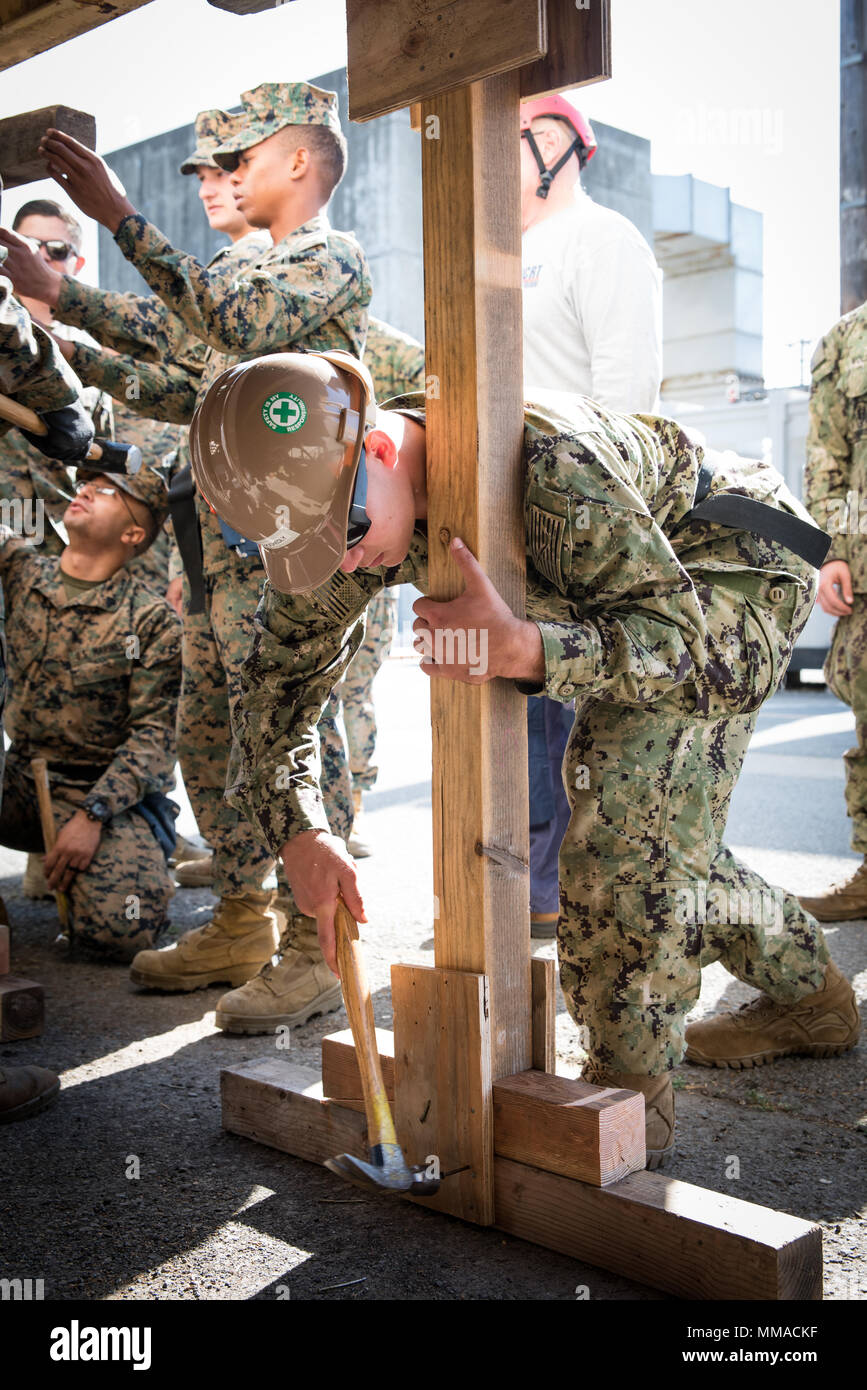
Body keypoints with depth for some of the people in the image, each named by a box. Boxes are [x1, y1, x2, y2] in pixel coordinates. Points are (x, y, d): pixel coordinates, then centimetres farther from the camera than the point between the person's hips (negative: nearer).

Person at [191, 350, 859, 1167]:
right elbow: (277, 676, -9)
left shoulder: (548, 462, -42)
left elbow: (678, 635, -36)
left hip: (731, 560, -8)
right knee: (653, 851, 11)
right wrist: (298, 832, -24)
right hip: (630, 581, 8)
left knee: (625, 813, -24)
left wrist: (523, 649, -55)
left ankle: (630, 1090, -10)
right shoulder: (337, 503, -19)